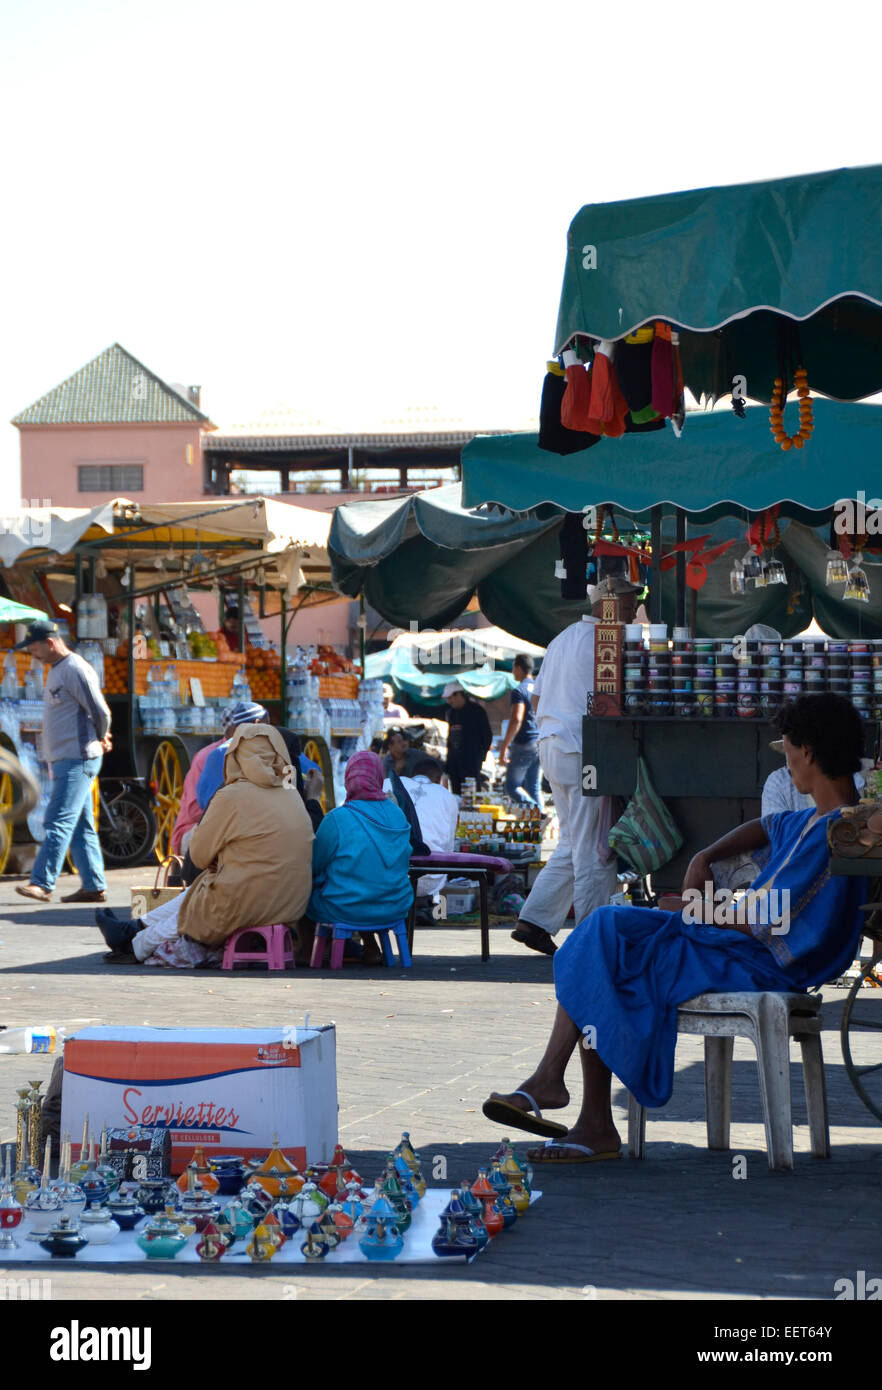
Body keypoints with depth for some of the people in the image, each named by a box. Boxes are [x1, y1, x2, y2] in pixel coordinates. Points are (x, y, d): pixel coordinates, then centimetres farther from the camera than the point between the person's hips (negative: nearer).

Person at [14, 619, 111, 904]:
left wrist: (100, 739, 1)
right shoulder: (56, 670, 18)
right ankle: (94, 886, 12)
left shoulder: (75, 670, -14)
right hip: (63, 760, 10)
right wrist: (101, 741, 16)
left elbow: (101, 712, -15)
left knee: (58, 822, -13)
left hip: (78, 760, -10)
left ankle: (42, 883, -17)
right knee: (80, 826, 10)